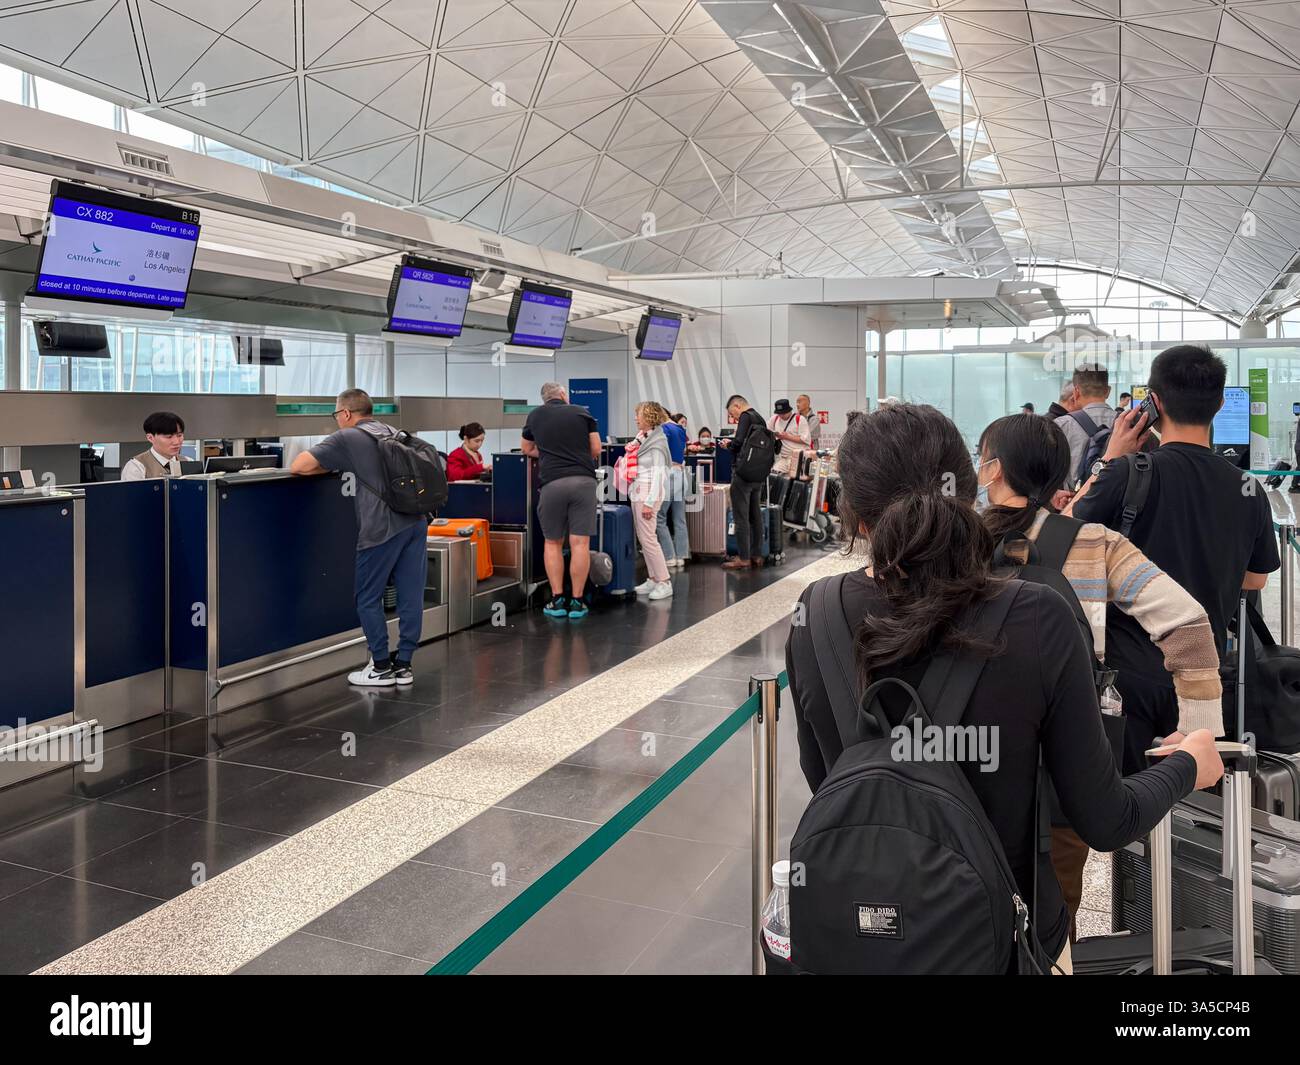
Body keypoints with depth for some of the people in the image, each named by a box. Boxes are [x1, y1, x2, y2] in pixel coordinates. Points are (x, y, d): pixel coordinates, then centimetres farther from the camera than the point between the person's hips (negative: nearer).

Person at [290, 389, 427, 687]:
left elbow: (299, 467, -3)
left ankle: (381, 668, 13)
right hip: (416, 522, 6)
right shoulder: (394, 433, 20)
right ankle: (403, 665, 16)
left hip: (383, 526, -6)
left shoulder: (347, 439, 2)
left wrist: (328, 467, 19)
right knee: (411, 596, 9)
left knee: (368, 599, 8)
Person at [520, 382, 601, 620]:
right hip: (584, 480, 0)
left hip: (552, 482, 0)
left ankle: (557, 600, 8)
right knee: (580, 543, 0)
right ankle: (576, 602, 2)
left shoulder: (535, 416, 16)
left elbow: (526, 449, 30)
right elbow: (596, 449, 14)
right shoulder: (582, 412, 13)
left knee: (552, 543, 11)